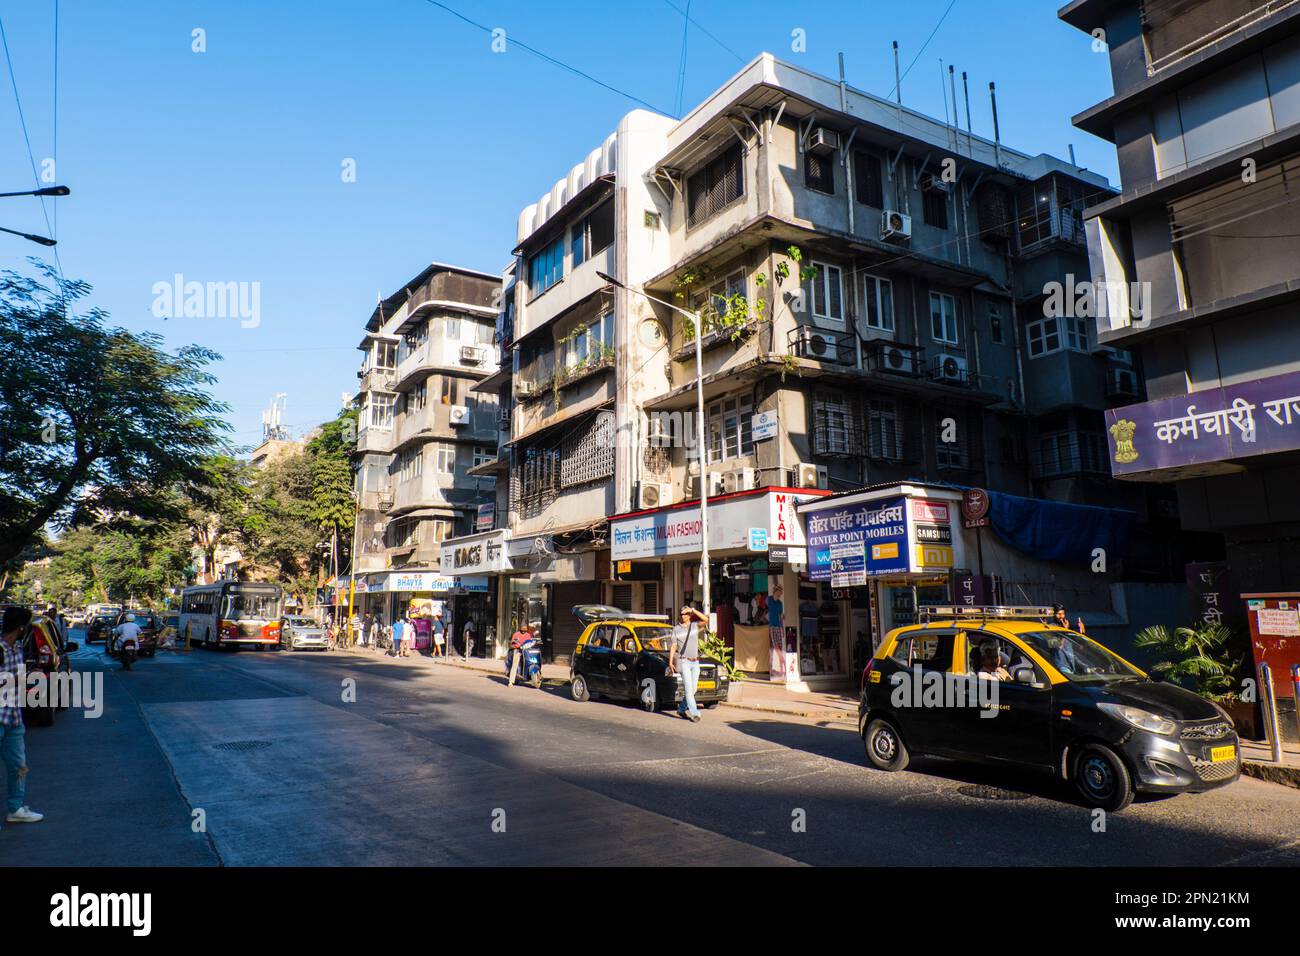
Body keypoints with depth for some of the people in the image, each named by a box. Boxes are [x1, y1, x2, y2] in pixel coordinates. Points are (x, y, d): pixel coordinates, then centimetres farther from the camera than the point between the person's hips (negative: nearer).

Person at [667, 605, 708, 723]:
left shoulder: (695, 625, 5)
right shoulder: (676, 629, 2)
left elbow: (706, 620, -14)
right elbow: (673, 646, 2)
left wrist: (693, 610, -17)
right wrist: (670, 662, -6)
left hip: (695, 662, 3)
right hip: (684, 661, -3)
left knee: (692, 689, 8)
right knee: (688, 688, -12)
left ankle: (681, 709, 24)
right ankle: (694, 713, -14)